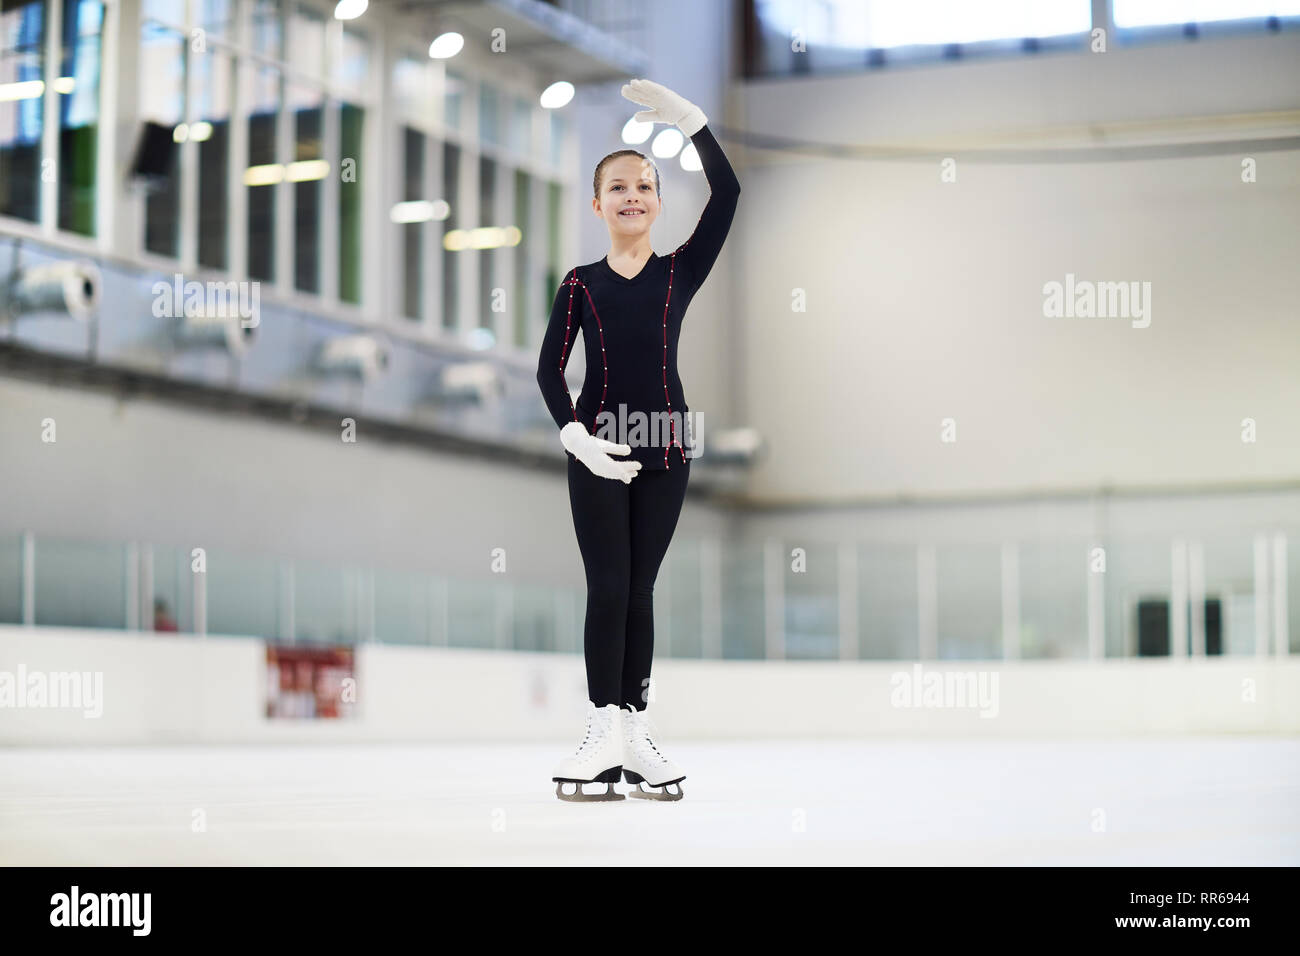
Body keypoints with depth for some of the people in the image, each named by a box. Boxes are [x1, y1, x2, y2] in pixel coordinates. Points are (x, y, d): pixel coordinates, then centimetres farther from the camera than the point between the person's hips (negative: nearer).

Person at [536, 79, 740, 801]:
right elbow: (550, 370, 0)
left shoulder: (681, 273, 3)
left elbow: (729, 193, -7)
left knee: (640, 589, 7)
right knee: (608, 588, -3)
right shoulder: (581, 284, 2)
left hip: (664, 449, 1)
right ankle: (605, 734, -1)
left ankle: (636, 730, 12)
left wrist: (688, 118, -13)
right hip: (597, 453, -1)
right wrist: (576, 437, -14)